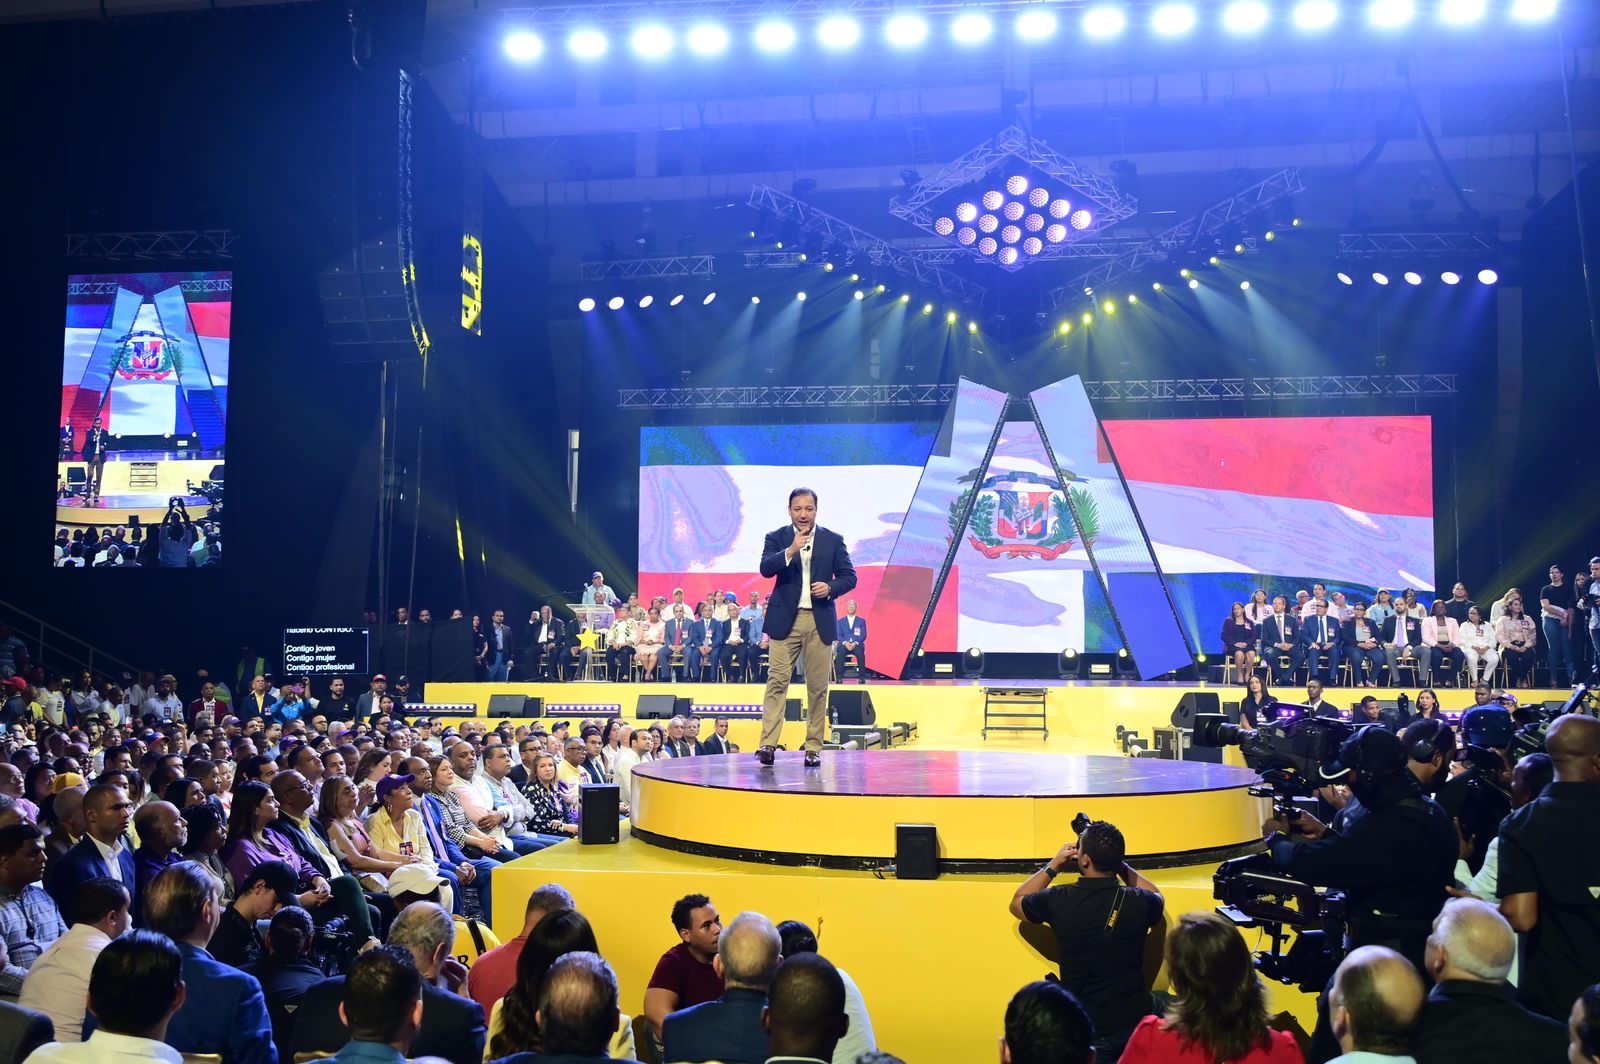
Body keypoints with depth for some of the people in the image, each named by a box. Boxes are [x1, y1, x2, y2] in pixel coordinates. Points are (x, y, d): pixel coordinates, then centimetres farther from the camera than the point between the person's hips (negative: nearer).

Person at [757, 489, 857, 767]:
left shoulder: (833, 540, 9)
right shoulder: (776, 538, 5)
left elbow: (849, 576, 9)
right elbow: (766, 569, -10)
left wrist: (831, 587, -10)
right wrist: (790, 551, -25)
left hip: (819, 621, 2)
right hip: (785, 620, -1)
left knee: (818, 687, 3)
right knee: (777, 681, -8)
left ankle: (814, 748, 9)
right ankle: (768, 744, -11)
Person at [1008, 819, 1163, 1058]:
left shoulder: (1058, 901, -16)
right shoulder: (1138, 903, -14)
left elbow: (1017, 903, 8)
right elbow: (1157, 896, 14)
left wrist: (1054, 865, 11)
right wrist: (1118, 864, 12)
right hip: (1134, 1023, 2)